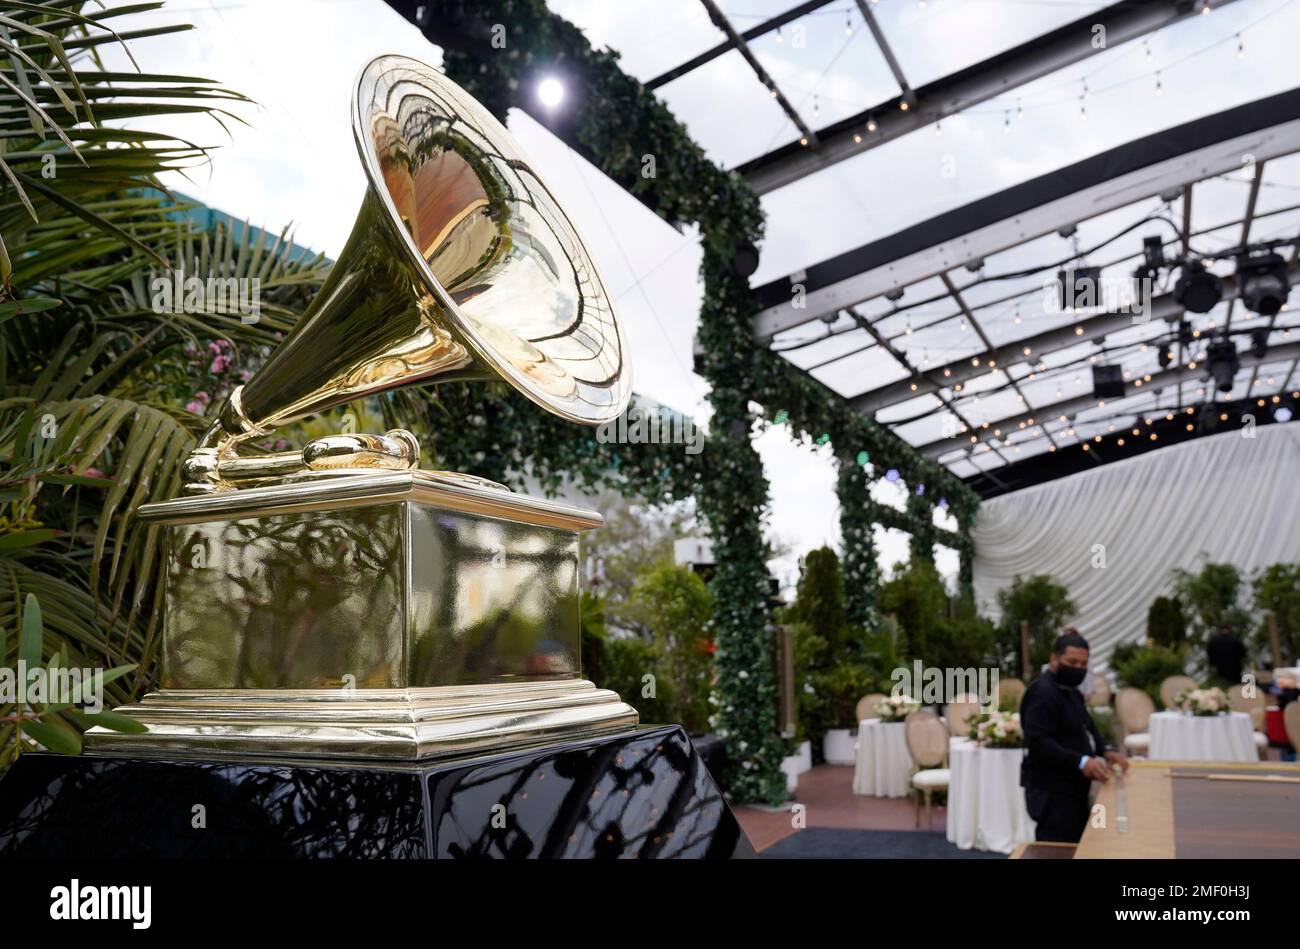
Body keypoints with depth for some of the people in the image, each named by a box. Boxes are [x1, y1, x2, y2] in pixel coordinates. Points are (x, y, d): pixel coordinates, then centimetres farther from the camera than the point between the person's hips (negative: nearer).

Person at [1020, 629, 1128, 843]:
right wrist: (1081, 762, -33)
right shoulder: (1043, 692, -17)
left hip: (1072, 787, 10)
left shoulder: (1070, 691, 17)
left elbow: (1088, 727, 22)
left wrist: (1105, 751, 2)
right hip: (1052, 793, -10)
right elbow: (1039, 743, -25)